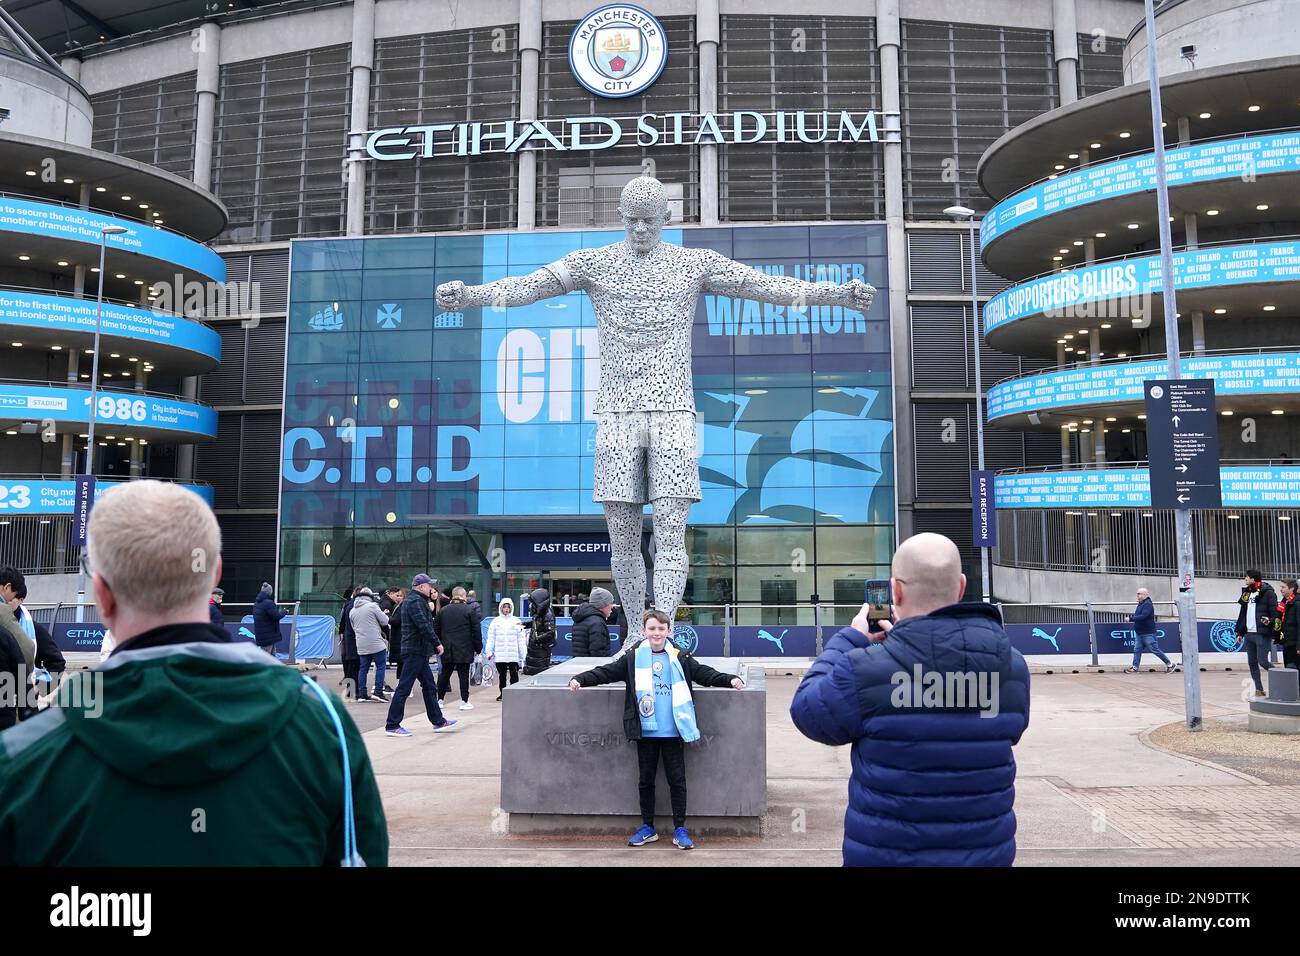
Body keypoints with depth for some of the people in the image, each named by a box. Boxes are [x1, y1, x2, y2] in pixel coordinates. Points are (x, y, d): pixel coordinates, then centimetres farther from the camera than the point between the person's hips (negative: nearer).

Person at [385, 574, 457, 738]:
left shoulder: (415, 600, 19)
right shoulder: (415, 601, -14)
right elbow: (424, 626, -22)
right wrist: (437, 643, -18)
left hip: (418, 651, 11)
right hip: (415, 650, -11)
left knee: (429, 687, 14)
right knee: (404, 688, -6)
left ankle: (438, 721, 20)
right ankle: (392, 725, -3)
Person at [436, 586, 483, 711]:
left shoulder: (443, 611, 6)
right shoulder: (470, 610, -6)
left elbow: (436, 629, 10)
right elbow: (476, 630, -6)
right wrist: (478, 647, 2)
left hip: (447, 649, 4)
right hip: (464, 649, -4)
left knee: (445, 674, 13)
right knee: (463, 675, 0)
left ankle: (440, 699, 18)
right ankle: (464, 701, 2)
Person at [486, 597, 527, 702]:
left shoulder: (517, 621, 5)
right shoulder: (496, 621, 7)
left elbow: (521, 639, 5)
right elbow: (491, 638, 8)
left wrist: (524, 653, 1)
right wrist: (489, 652, 2)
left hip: (513, 655, -1)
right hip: (499, 655, 1)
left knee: (514, 675, -4)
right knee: (501, 675, 10)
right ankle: (502, 693, 19)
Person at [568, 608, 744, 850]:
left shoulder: (680, 658, 2)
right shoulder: (633, 659, 1)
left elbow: (704, 673, 0)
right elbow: (606, 672, -2)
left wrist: (730, 679, -15)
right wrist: (581, 679, -15)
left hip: (673, 732, -1)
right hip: (645, 733, 1)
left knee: (677, 780, 5)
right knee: (646, 780, 11)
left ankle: (680, 829, 15)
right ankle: (647, 828, 23)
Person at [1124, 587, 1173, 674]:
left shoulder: (1148, 604, -17)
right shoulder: (1141, 604, 13)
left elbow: (1143, 616, -27)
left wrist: (1131, 619, -24)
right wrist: (1132, 615, 4)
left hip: (1148, 633, -9)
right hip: (1139, 632, 9)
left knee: (1155, 649, -1)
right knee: (1137, 649, 6)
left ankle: (1169, 664, 12)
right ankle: (1135, 667, 8)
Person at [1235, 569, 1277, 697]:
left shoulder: (1267, 592, -6)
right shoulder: (1247, 593, 16)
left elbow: (1275, 611, -11)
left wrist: (1270, 621, -30)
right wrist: (1240, 631, 17)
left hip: (1262, 634, -7)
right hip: (1249, 634, 8)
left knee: (1262, 661, -10)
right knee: (1252, 663, 8)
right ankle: (1259, 689, 15)